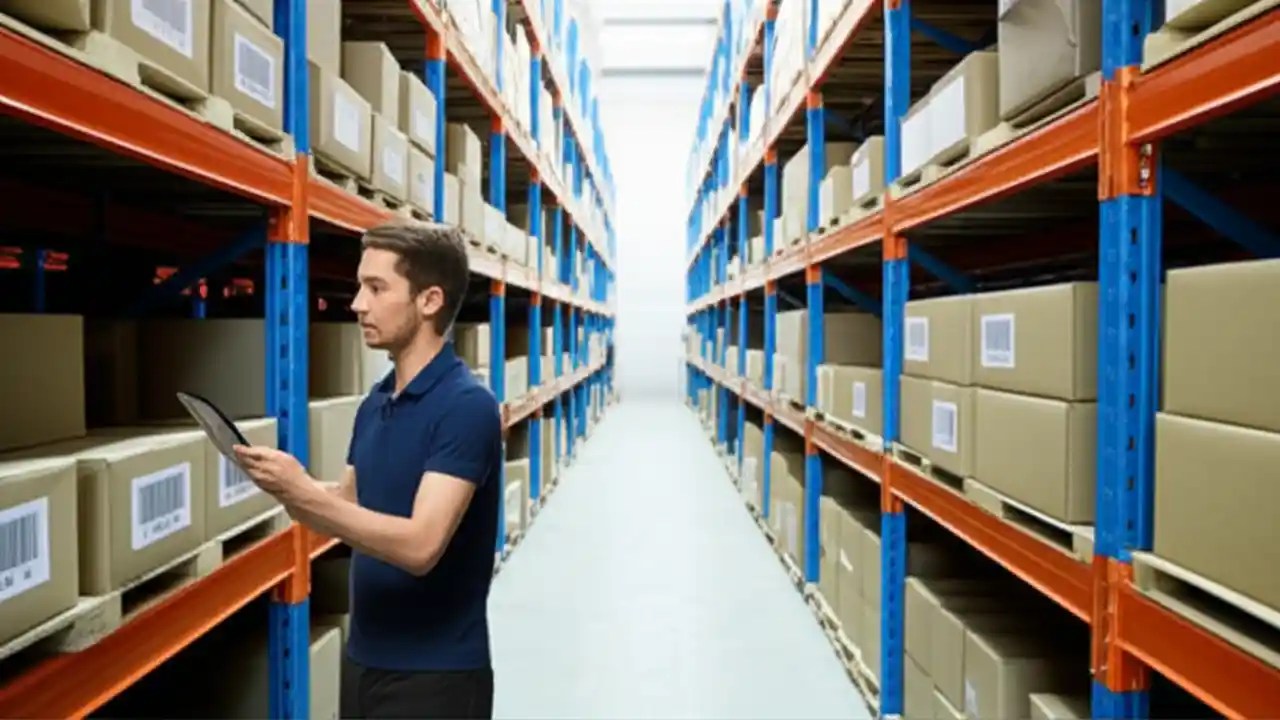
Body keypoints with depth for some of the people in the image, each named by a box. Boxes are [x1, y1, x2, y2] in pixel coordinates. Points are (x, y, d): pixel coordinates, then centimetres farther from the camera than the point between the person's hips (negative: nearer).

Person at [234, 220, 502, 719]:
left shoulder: (467, 406, -20)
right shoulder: (375, 403, 6)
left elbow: (420, 545, -26)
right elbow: (353, 513, 13)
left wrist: (303, 492, -27)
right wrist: (286, 490, -4)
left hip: (434, 674, -7)